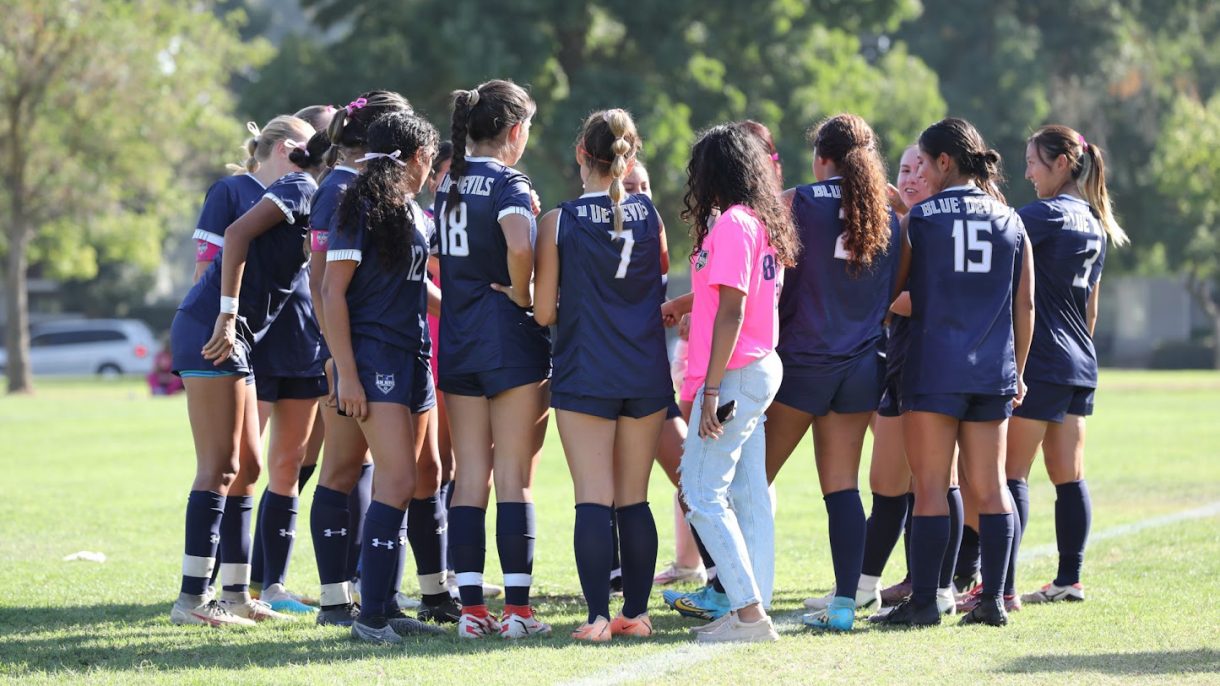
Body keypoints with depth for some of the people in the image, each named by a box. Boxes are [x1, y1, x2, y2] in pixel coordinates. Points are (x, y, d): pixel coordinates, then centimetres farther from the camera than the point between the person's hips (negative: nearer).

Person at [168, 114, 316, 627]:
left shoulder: (299, 193, 23)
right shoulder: (299, 187, -4)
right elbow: (237, 233, -19)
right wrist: (227, 315, -23)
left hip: (233, 339, 10)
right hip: (210, 330, -10)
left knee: (245, 468, 11)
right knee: (219, 468, -9)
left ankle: (236, 594, 15)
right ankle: (191, 599, -9)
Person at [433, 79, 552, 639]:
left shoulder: (449, 185, 11)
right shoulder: (508, 183, -11)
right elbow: (520, 245, -29)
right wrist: (522, 295, -14)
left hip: (456, 343, 6)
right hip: (511, 341, -6)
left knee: (470, 478, 7)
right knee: (514, 478, -2)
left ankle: (471, 608, 5)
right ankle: (517, 609, -1)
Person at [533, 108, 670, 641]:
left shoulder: (559, 222, -8)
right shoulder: (649, 214, 1)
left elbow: (544, 313, -5)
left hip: (583, 377, -3)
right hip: (647, 376, 3)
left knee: (593, 500, -3)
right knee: (634, 500, 10)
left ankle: (598, 616, -8)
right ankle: (635, 612, 12)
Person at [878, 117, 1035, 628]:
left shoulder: (922, 217, -4)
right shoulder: (1010, 221, 9)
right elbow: (1025, 305, 10)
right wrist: (1017, 371, 18)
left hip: (934, 369, -4)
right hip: (993, 374, 4)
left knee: (930, 489, -1)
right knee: (989, 488, 8)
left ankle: (923, 601, -1)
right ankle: (993, 599, 8)